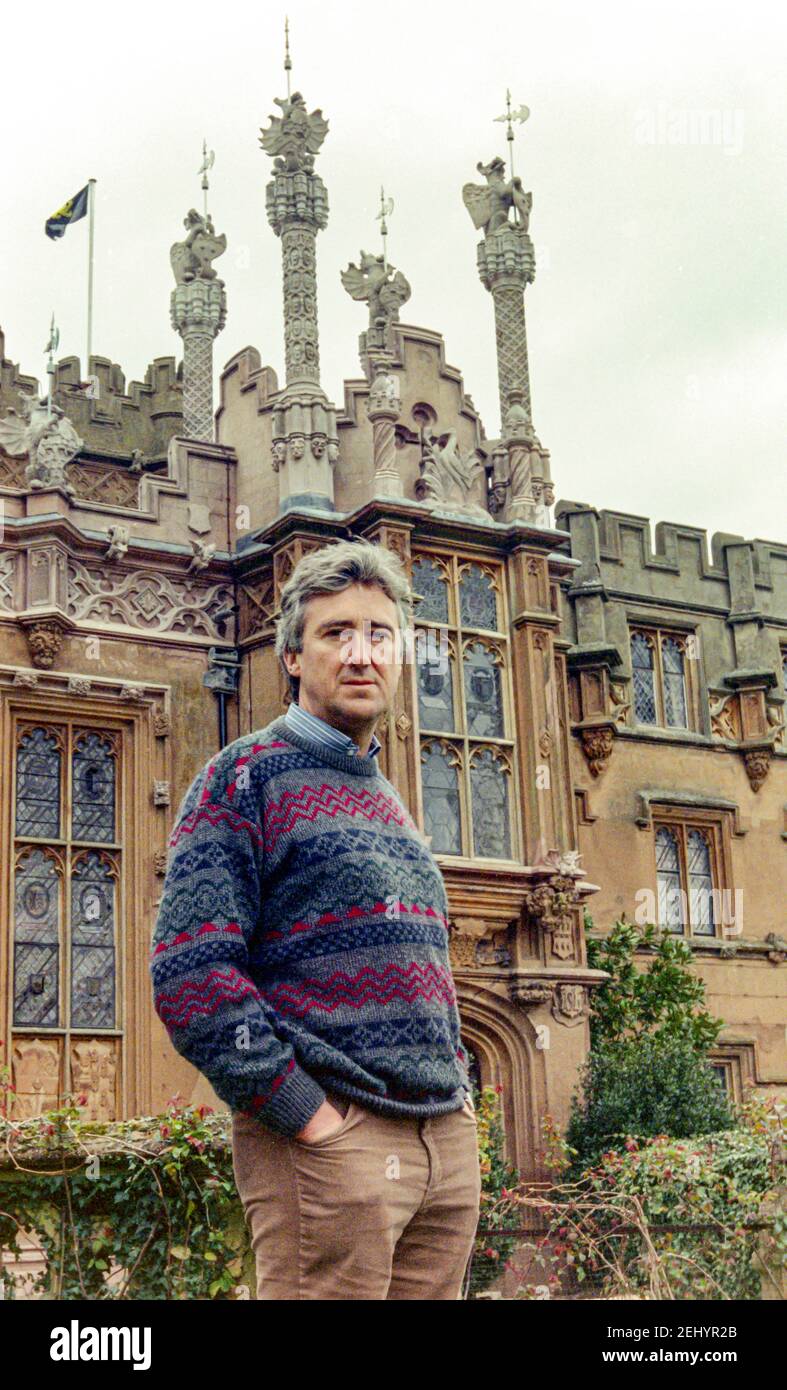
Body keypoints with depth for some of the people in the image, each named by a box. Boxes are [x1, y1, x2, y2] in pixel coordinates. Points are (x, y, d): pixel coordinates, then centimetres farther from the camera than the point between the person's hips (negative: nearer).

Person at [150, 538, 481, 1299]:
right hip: (332, 1142, -7)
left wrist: (457, 1087, 12)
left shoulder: (388, 802, 21)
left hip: (446, 1143, 7)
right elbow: (188, 973, -13)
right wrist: (307, 1116, -16)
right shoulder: (244, 777, -2)